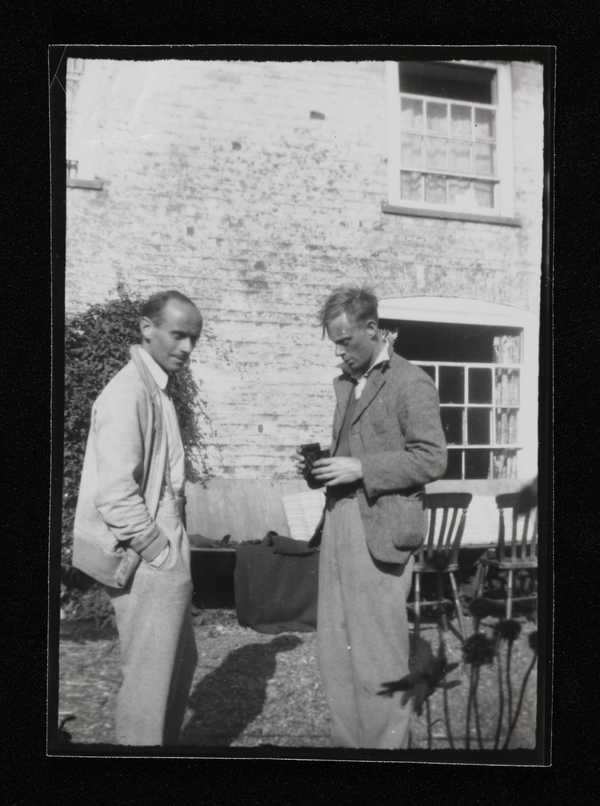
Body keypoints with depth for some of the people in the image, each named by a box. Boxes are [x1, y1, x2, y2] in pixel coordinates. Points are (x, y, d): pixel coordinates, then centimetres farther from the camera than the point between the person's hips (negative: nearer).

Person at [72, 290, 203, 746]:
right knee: (150, 679, 2)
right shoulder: (129, 392, -17)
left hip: (164, 558, 10)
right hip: (149, 566, -10)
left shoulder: (156, 391, 12)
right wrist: (162, 553, -16)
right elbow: (115, 494, -24)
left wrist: (173, 548, 12)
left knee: (181, 664, 21)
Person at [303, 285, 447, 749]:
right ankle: (347, 740, 27)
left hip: (380, 533, -8)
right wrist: (323, 465, 8)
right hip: (339, 523, 8)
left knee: (379, 655, 1)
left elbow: (432, 460, -11)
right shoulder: (345, 382, 17)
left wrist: (360, 469, -17)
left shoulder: (411, 383, -7)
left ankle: (387, 742, 17)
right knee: (336, 649, 13)